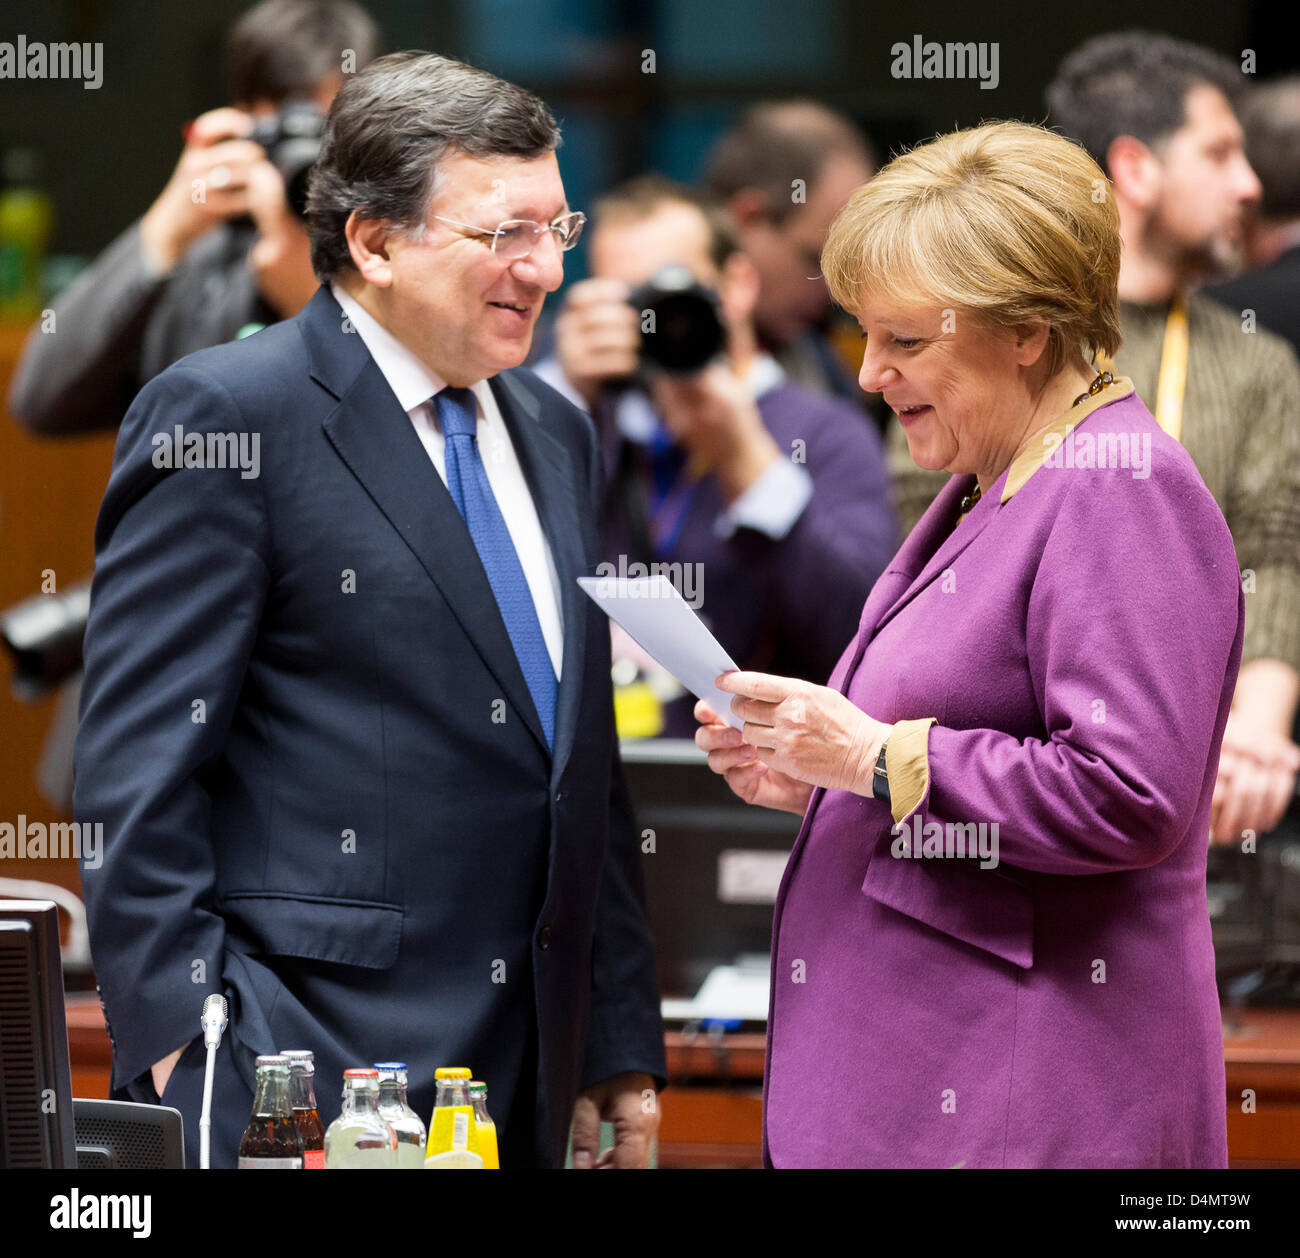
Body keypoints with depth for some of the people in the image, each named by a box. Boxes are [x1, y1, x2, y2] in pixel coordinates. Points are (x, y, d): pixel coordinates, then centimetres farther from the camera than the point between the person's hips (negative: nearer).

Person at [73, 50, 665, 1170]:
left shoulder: (554, 437, 17)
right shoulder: (224, 417, -7)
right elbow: (138, 764, -11)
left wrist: (623, 1047, 16)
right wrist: (179, 1051, -16)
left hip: (528, 1076, 7)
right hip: (302, 1072, -7)